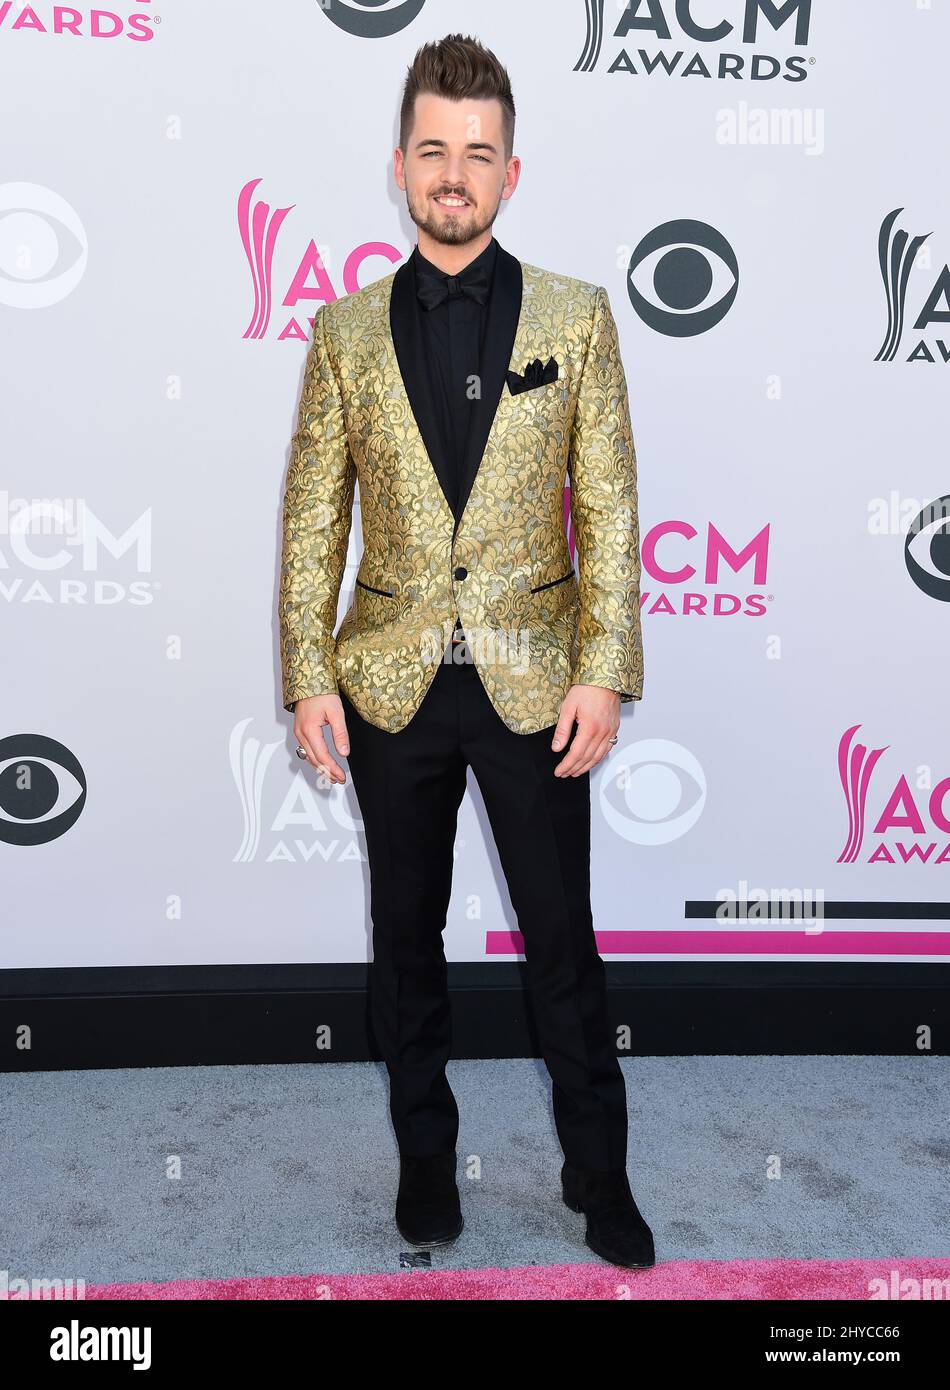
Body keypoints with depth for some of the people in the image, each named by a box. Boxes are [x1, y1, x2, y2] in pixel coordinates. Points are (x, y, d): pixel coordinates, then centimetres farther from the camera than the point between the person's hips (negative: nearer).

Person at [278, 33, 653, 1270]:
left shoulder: (577, 317, 1)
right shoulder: (345, 331, 4)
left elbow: (609, 513, -2)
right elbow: (312, 523, 3)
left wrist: (605, 673, -9)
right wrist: (307, 681, -3)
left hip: (532, 684, -1)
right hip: (392, 688, 2)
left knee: (564, 941, 9)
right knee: (408, 937, 14)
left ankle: (599, 1173, 28)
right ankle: (426, 1156, 34)